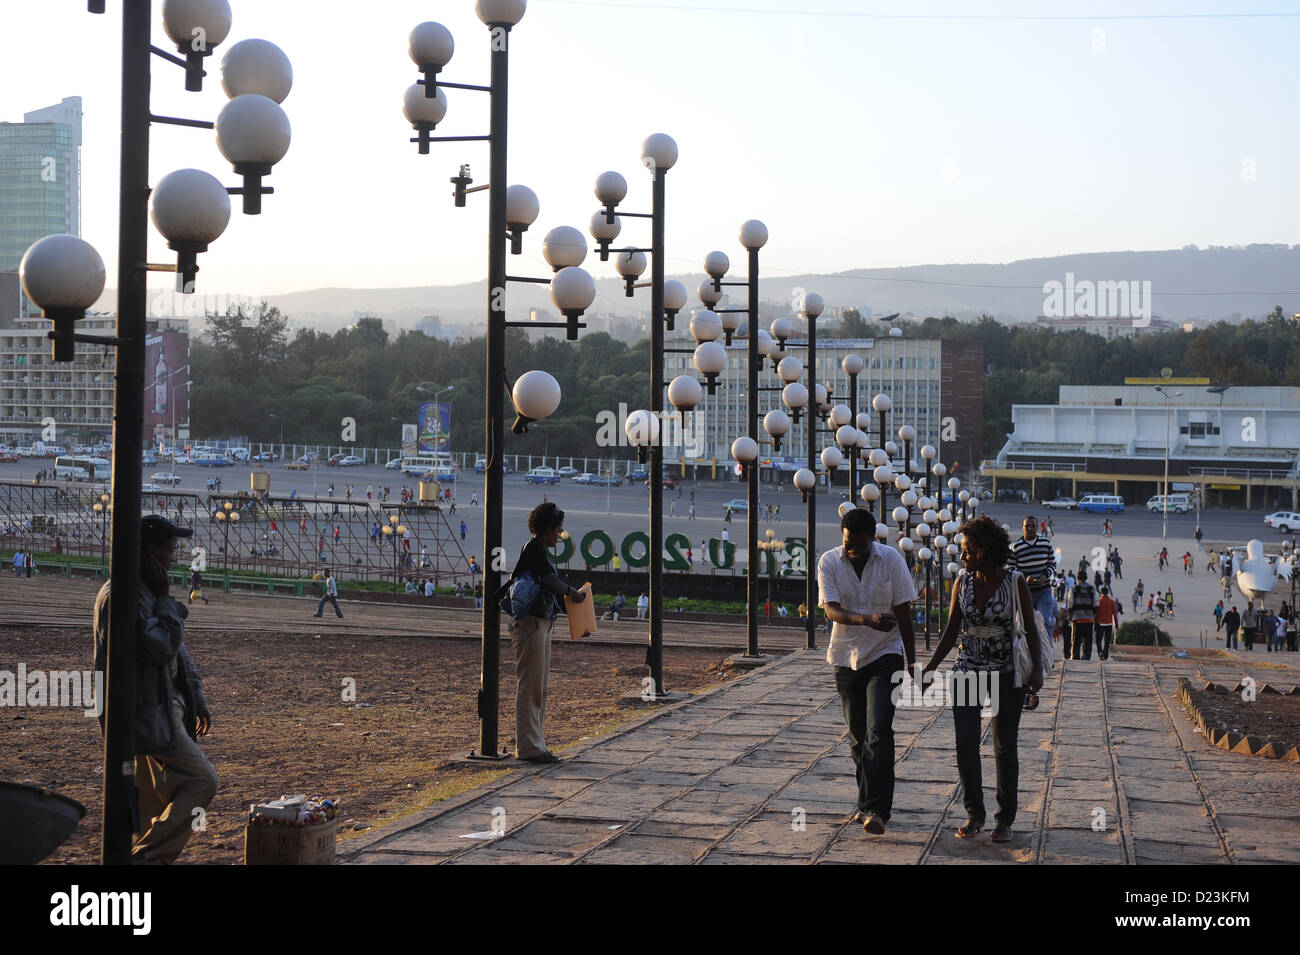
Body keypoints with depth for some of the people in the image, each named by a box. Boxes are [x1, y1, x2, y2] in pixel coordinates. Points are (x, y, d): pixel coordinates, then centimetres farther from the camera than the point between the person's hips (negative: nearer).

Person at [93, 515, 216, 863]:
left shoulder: (150, 590, 16)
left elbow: (179, 651, 22)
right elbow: (160, 647, -27)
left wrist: (196, 699, 22)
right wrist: (168, 604, -16)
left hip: (165, 704, 10)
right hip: (146, 713, -10)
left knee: (159, 797, 12)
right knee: (201, 780, -10)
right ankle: (147, 855, -7)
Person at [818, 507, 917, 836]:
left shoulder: (891, 559, -9)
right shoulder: (829, 562, -7)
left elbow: (903, 614, -3)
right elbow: (831, 610, -18)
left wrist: (912, 664, -1)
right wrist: (867, 619, -37)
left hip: (885, 655, -2)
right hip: (846, 657, 3)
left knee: (879, 730, -15)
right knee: (857, 734, 10)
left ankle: (875, 808, -19)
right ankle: (868, 802, 24)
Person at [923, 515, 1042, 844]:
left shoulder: (1015, 582, -7)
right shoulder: (963, 582, 1)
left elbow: (1031, 630, -3)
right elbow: (951, 632, 9)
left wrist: (1037, 670, -15)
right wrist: (929, 669, 5)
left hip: (1006, 676, -3)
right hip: (968, 673, 3)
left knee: (1005, 748, 4)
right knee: (966, 746, -2)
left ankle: (1005, 819, 17)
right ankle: (974, 815, 14)